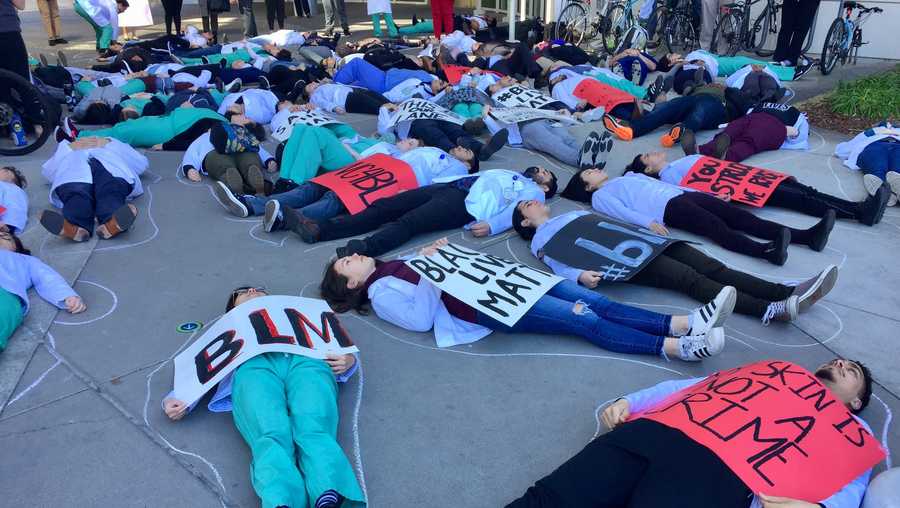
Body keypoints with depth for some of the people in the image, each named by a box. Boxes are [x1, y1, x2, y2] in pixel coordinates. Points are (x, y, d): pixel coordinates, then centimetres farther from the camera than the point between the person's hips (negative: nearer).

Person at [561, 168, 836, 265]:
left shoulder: (630, 176, 35)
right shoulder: (600, 196, 13)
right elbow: (622, 211, -5)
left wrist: (704, 193, 24)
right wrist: (648, 222, -24)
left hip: (682, 194, 7)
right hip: (667, 207, -7)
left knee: (740, 216, -12)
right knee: (717, 228, -31)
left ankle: (807, 235, -23)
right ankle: (767, 251, -53)